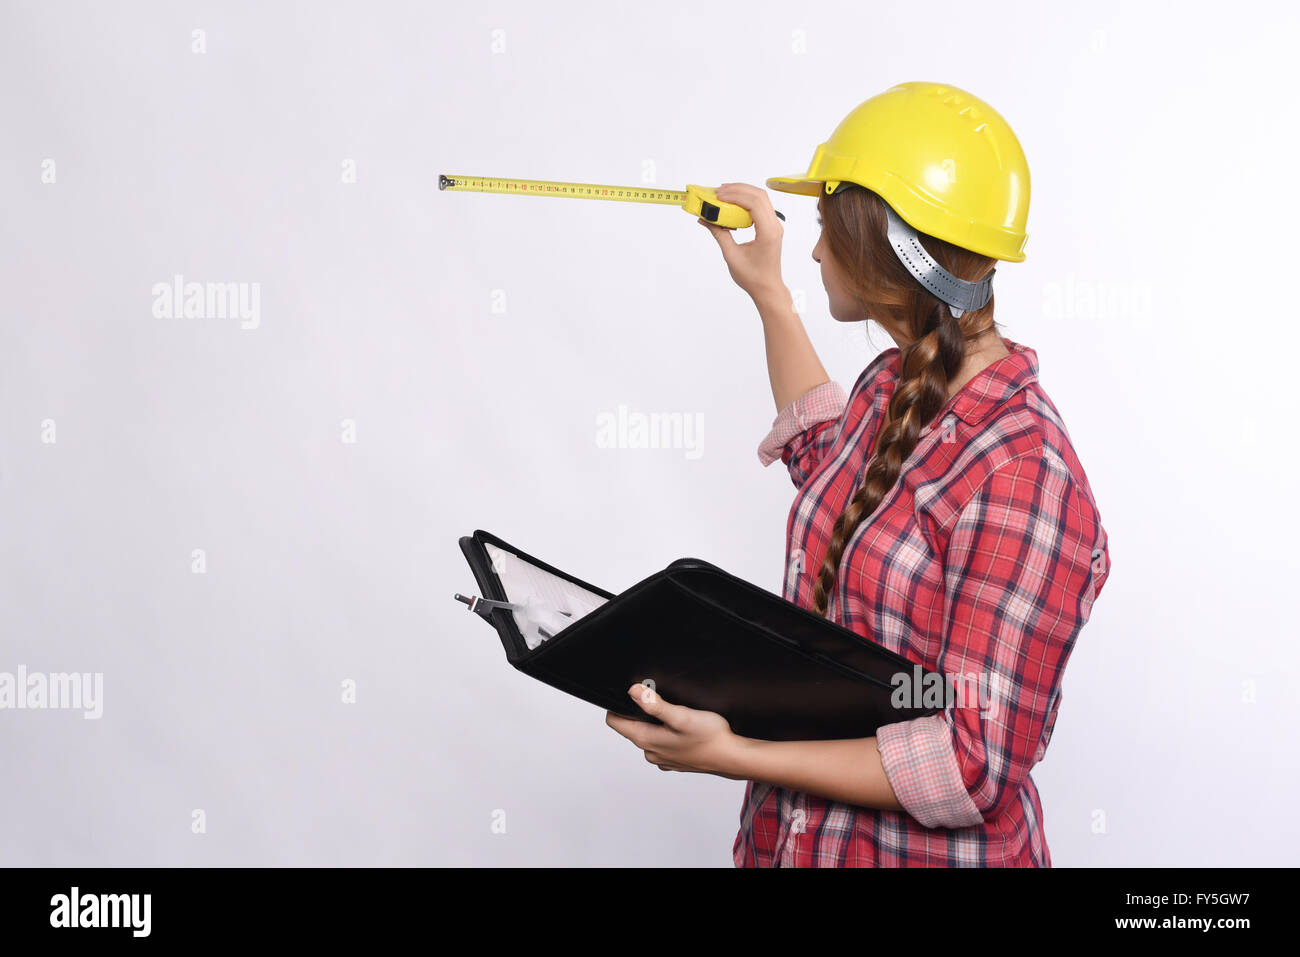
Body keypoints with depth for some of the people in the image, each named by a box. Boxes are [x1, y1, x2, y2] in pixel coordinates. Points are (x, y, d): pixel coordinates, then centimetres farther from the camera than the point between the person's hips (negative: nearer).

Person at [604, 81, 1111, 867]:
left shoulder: (1022, 474, -26)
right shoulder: (893, 388, 1)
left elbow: (977, 767, -26)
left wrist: (736, 757, -28)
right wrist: (767, 293, 22)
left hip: (919, 849, -8)